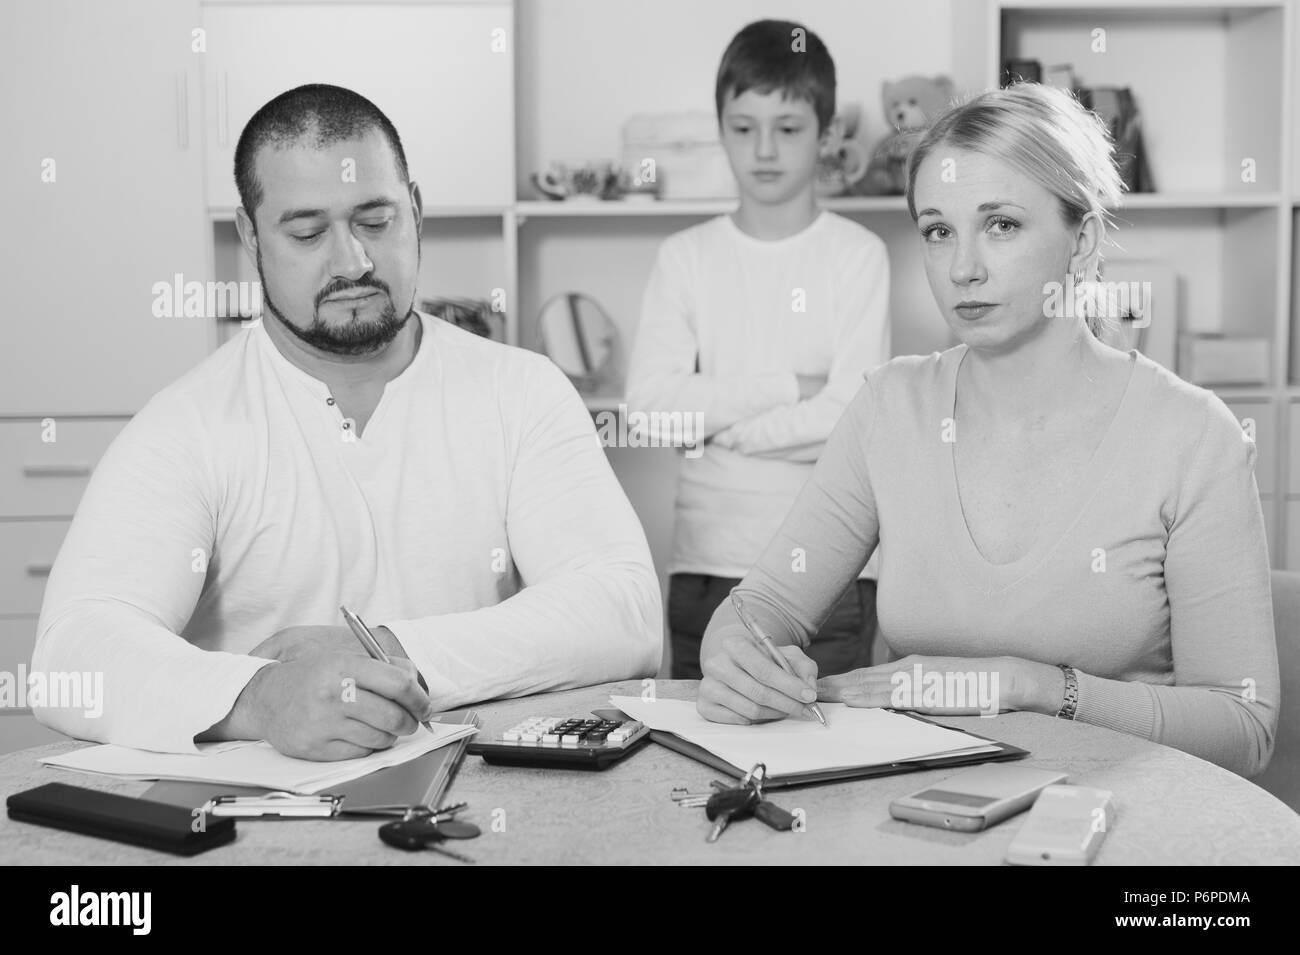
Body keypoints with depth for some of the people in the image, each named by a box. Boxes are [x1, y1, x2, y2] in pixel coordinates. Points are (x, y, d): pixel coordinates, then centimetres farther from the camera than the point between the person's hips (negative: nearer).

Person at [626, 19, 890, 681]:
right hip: (706, 559, 2)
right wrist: (787, 387, -10)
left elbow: (850, 418, -11)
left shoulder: (858, 255, -2)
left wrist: (714, 417, -8)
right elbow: (648, 402, -6)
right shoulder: (686, 258, 5)